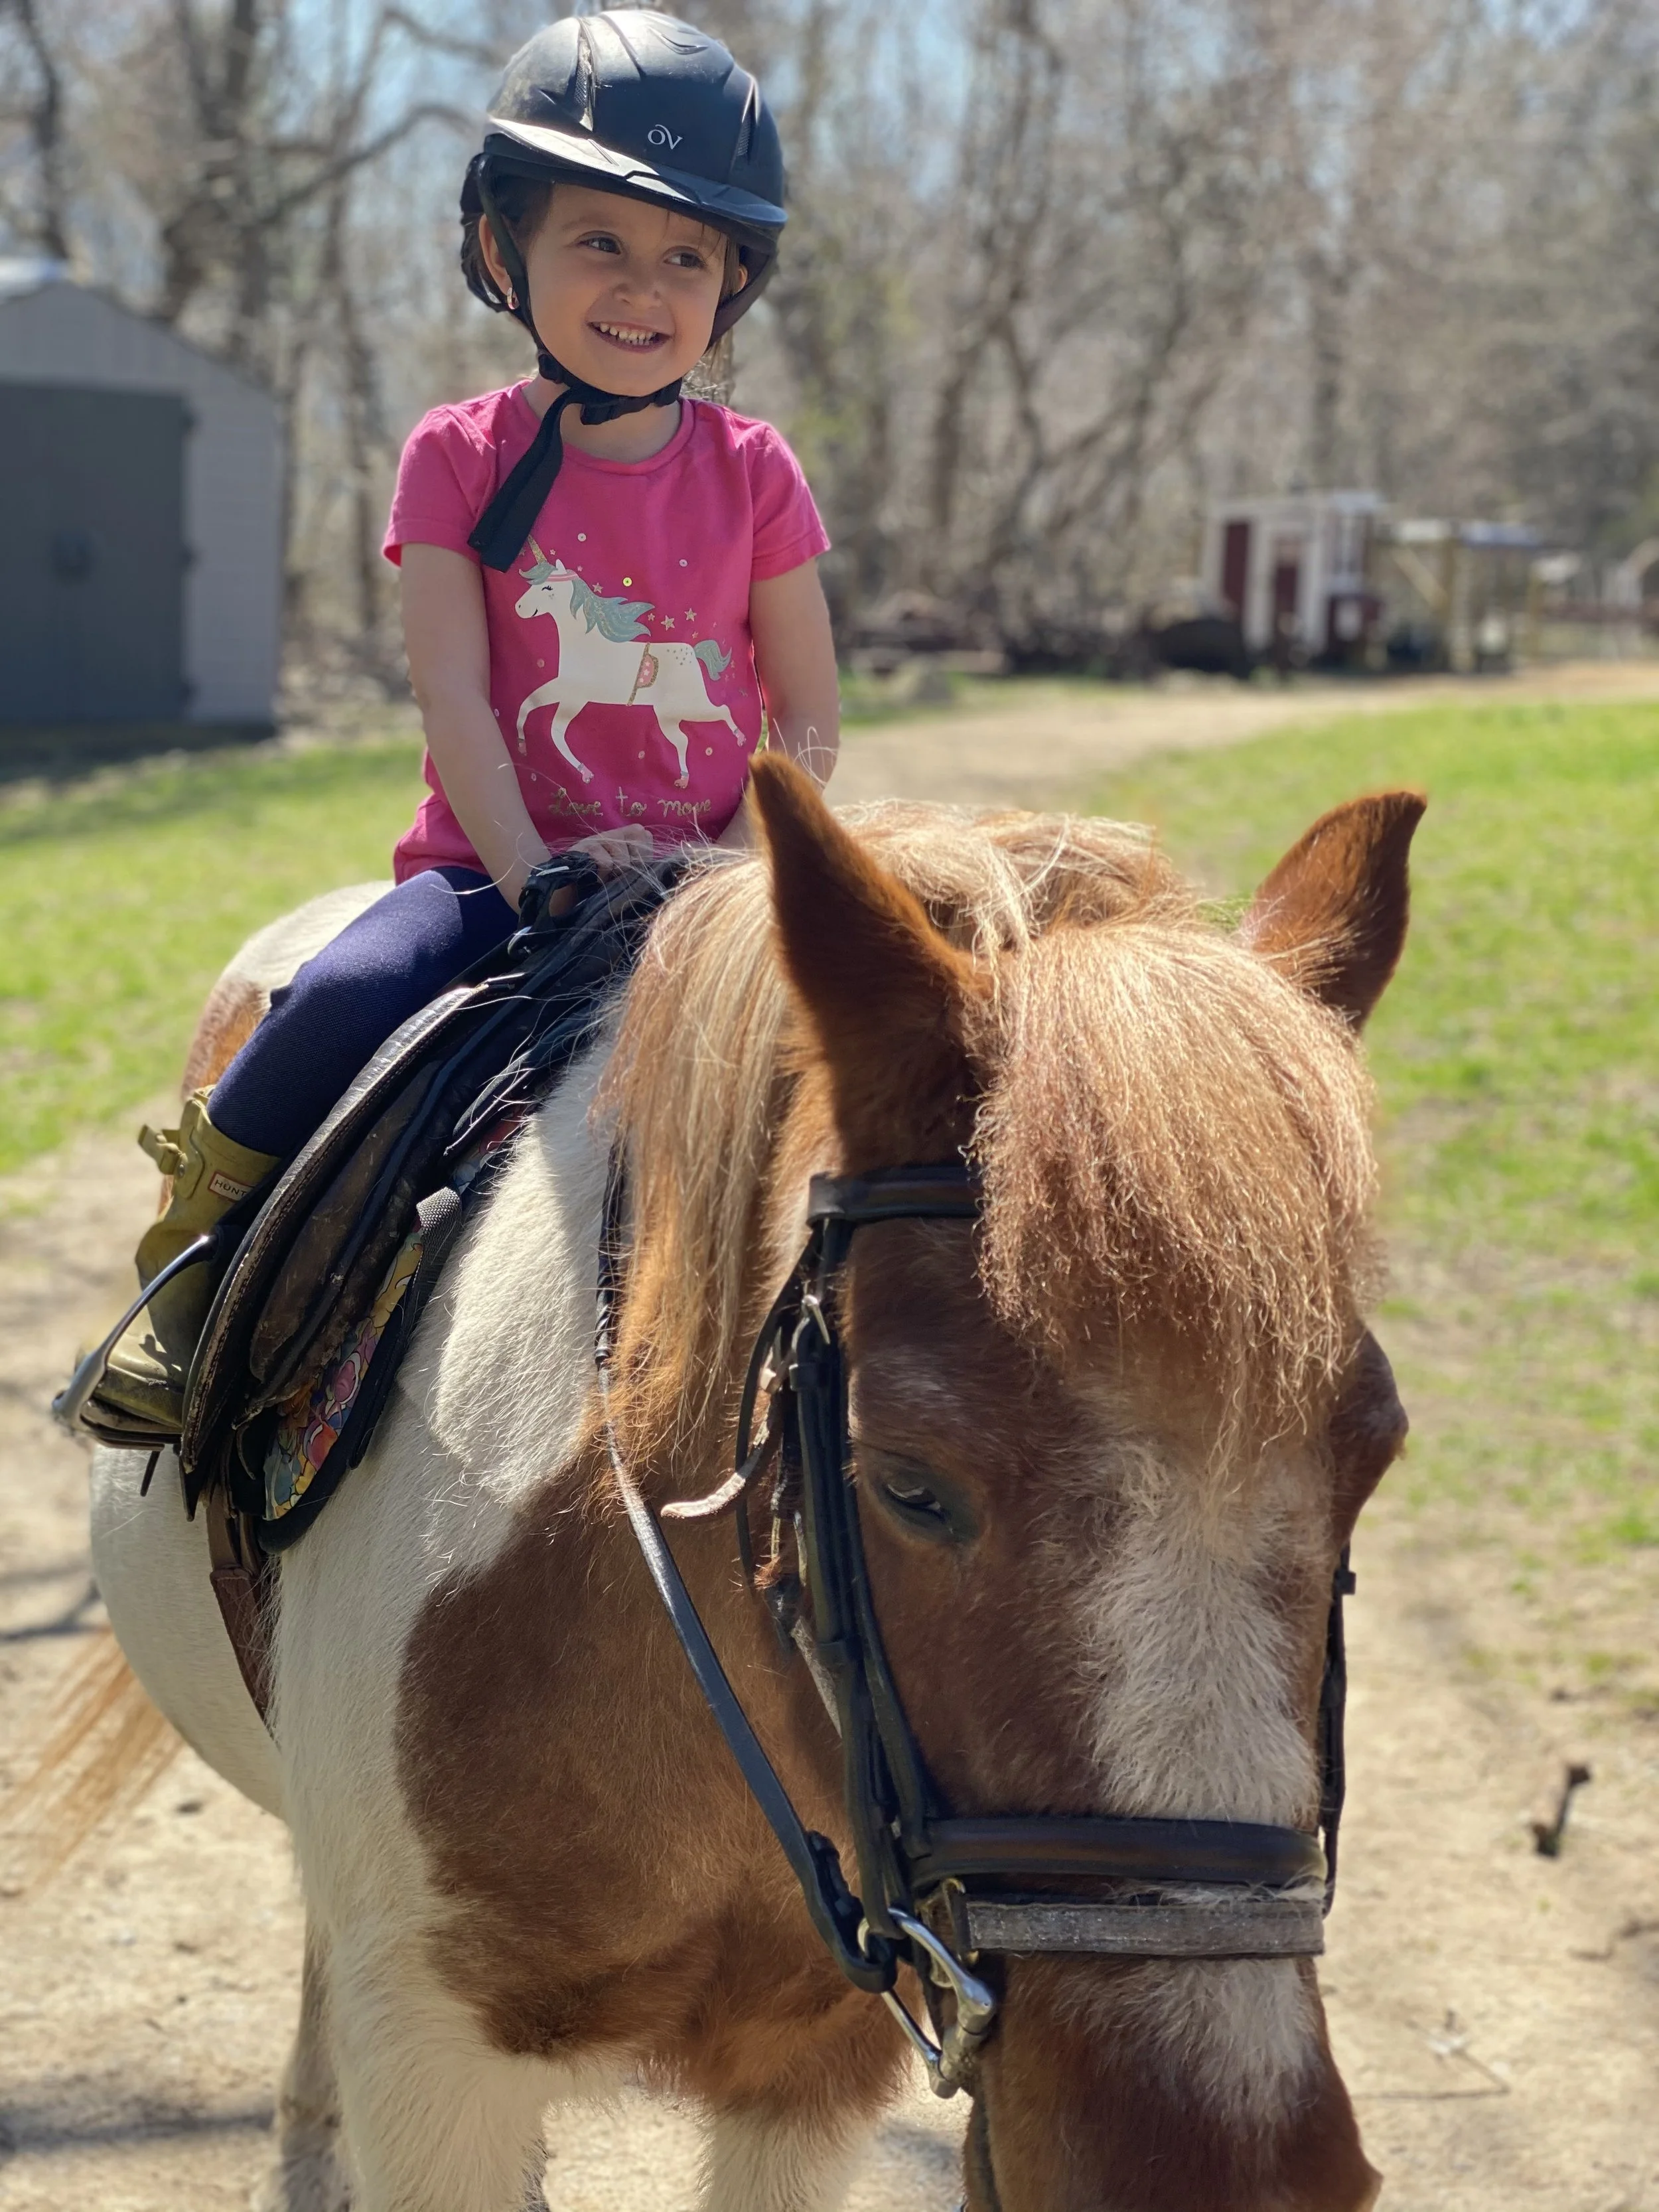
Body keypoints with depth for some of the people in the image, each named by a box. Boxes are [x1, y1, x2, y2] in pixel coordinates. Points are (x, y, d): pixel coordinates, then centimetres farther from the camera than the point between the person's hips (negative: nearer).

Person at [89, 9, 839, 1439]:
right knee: (352, 999, -29)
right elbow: (455, 695, -7)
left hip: (704, 878, 2)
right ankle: (187, 1260, -6)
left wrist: (740, 879, -11)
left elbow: (808, 718, 5)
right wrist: (535, 881, -18)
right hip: (497, 861, -1)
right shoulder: (463, 458, 0)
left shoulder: (753, 475, 3)